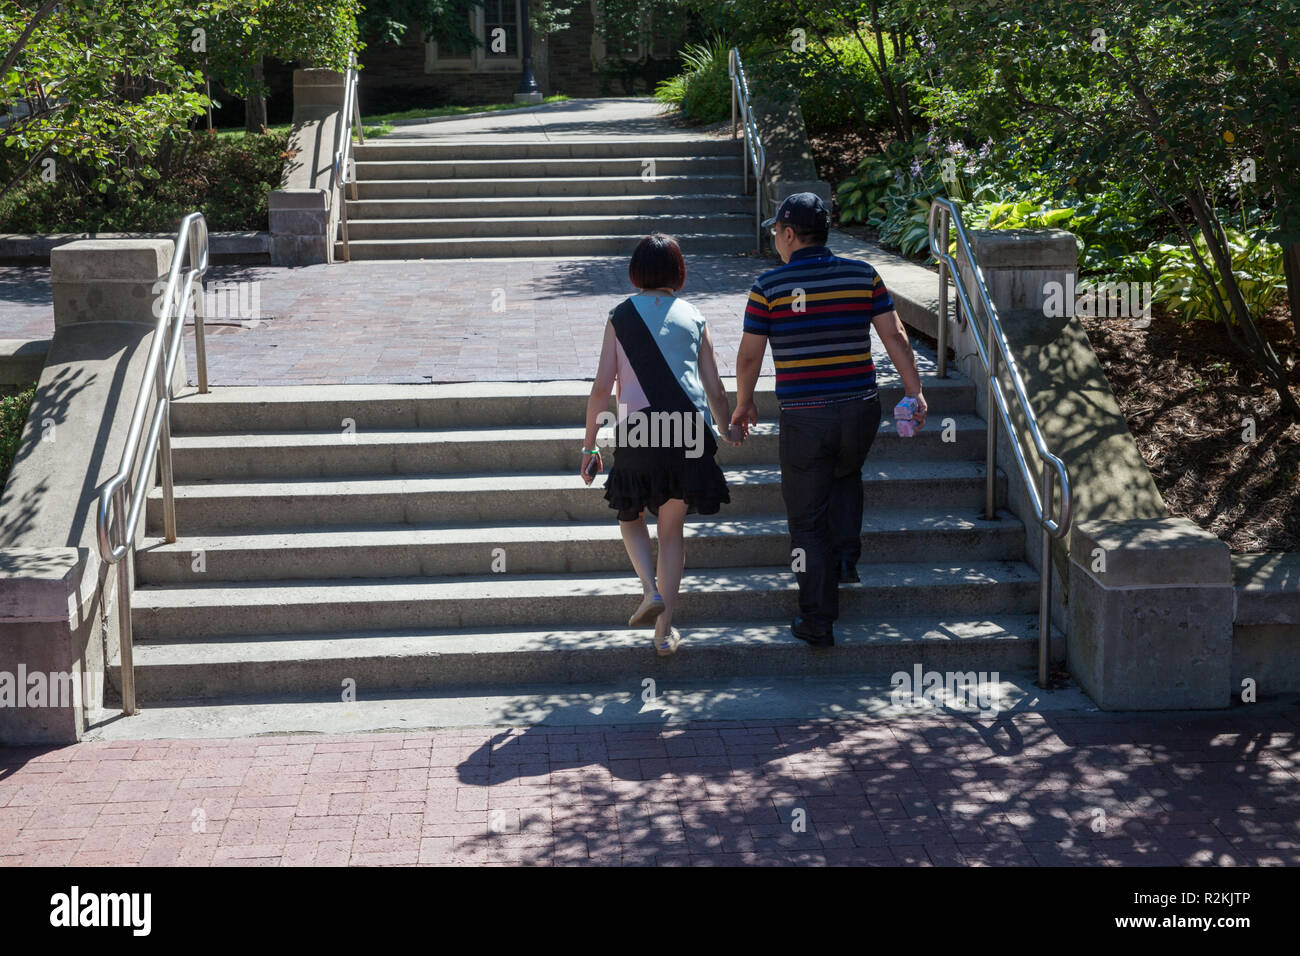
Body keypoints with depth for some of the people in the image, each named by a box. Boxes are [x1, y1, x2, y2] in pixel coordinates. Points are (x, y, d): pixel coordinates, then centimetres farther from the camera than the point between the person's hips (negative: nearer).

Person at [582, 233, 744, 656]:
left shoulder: (621, 316, 3)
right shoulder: (693, 317, 8)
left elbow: (602, 387, -1)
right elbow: (716, 390, 10)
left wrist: (589, 447, 5)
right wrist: (730, 428, 29)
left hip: (637, 431, -1)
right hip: (689, 431, 2)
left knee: (630, 515, 22)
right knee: (671, 529, 11)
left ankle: (651, 590, 0)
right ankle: (665, 632, 11)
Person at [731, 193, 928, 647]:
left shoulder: (769, 285, -5)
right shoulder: (862, 275, 3)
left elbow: (749, 356, -2)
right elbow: (895, 336, 1)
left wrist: (743, 404, 13)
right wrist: (915, 392, 6)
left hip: (804, 418, -3)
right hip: (861, 410, 3)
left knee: (807, 518, 6)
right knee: (846, 475, 34)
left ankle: (818, 620, 8)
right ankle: (846, 555, 21)